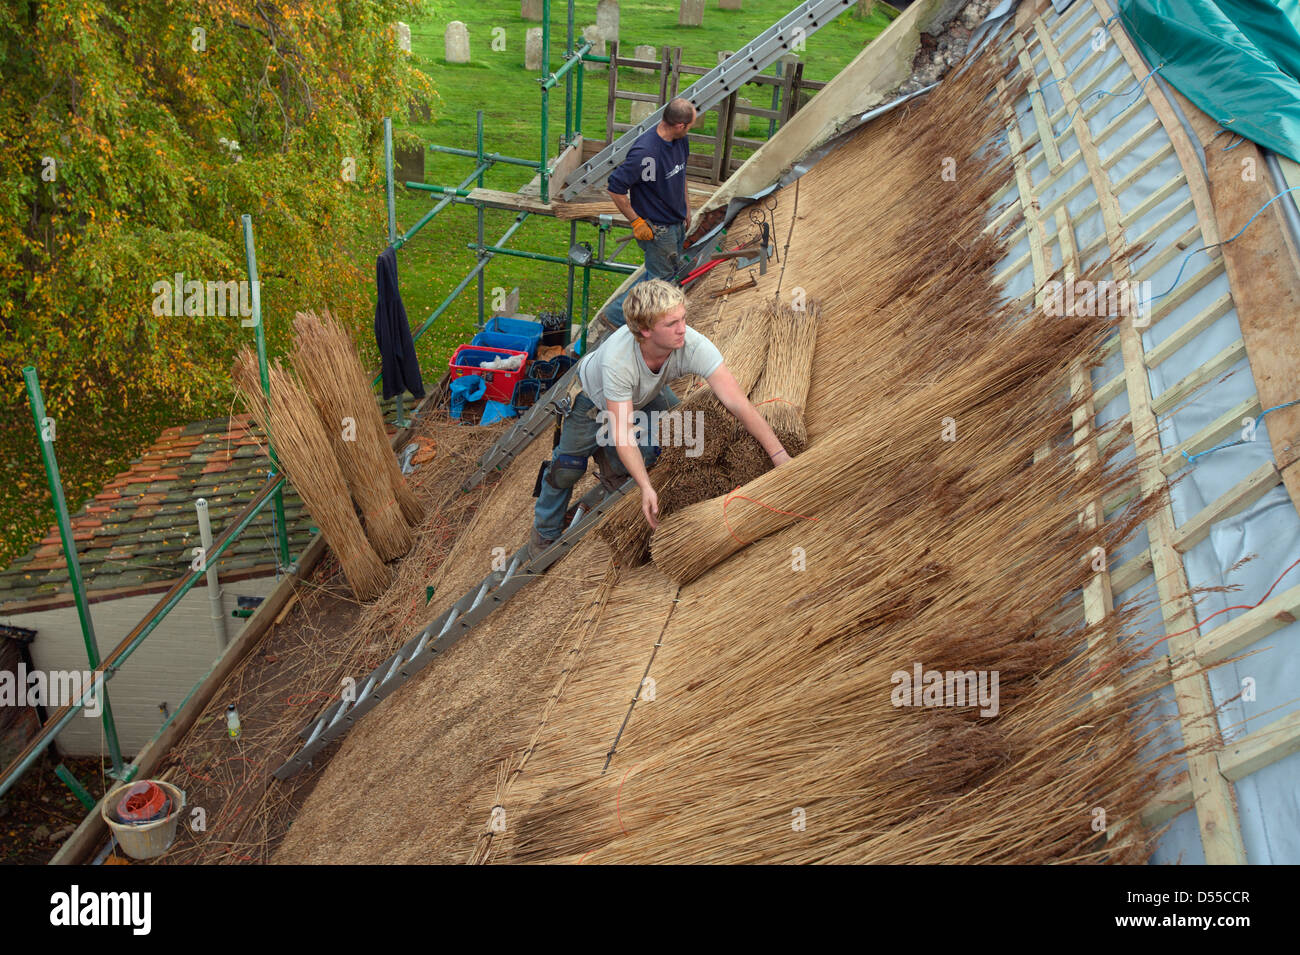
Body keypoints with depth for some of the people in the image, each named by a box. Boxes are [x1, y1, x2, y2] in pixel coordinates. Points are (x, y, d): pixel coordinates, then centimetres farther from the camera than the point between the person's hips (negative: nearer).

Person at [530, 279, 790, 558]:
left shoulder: (693, 346, -41)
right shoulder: (617, 359, -47)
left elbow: (738, 403, -42)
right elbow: (622, 434, -43)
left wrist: (780, 455, -46)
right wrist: (646, 487, -51)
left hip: (648, 392, 4)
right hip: (594, 393, -4)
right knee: (567, 467, 0)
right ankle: (546, 533, 28)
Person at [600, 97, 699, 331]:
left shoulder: (680, 141, -3)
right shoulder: (645, 151, -31)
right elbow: (615, 187, -27)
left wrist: (685, 205, 23)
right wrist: (637, 222, -21)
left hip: (676, 222, 9)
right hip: (656, 228, -9)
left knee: (672, 270, 20)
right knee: (660, 276, 2)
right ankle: (616, 314, 17)